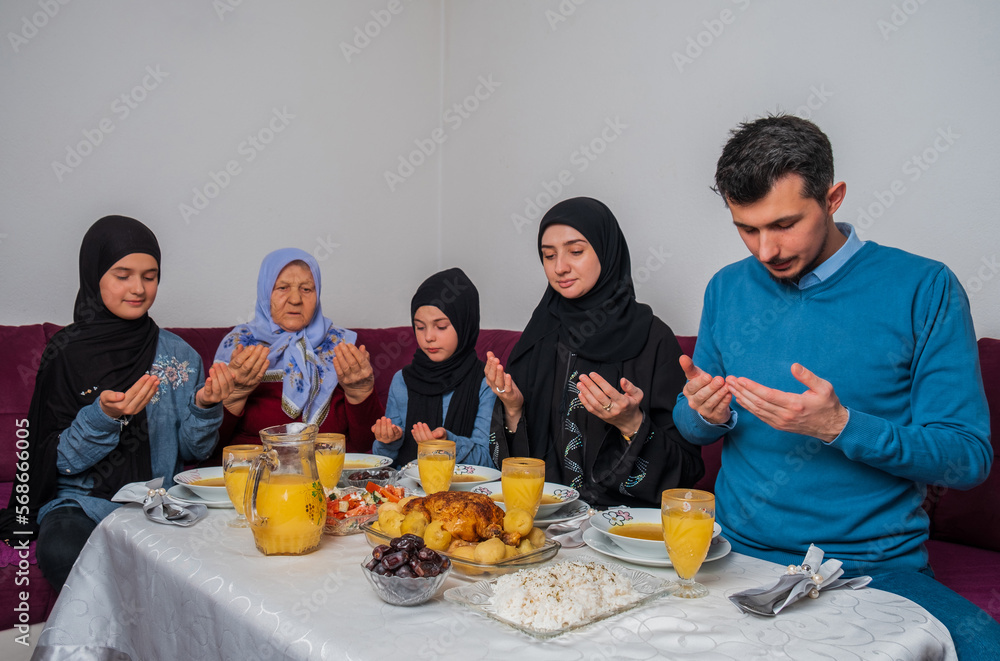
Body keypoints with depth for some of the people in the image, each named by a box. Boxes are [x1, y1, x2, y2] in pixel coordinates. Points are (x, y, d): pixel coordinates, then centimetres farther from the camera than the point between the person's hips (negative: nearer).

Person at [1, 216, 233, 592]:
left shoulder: (178, 354, 5)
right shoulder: (66, 352, -2)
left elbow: (194, 450, 7)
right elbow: (60, 460, -3)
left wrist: (204, 406, -13)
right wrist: (104, 415, -21)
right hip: (82, 501, -1)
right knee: (61, 552, -34)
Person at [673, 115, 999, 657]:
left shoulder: (924, 289, -6)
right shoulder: (728, 288, 7)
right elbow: (690, 426, 15)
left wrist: (841, 426, -22)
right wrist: (705, 414, -9)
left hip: (875, 565, -1)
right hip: (738, 550, 2)